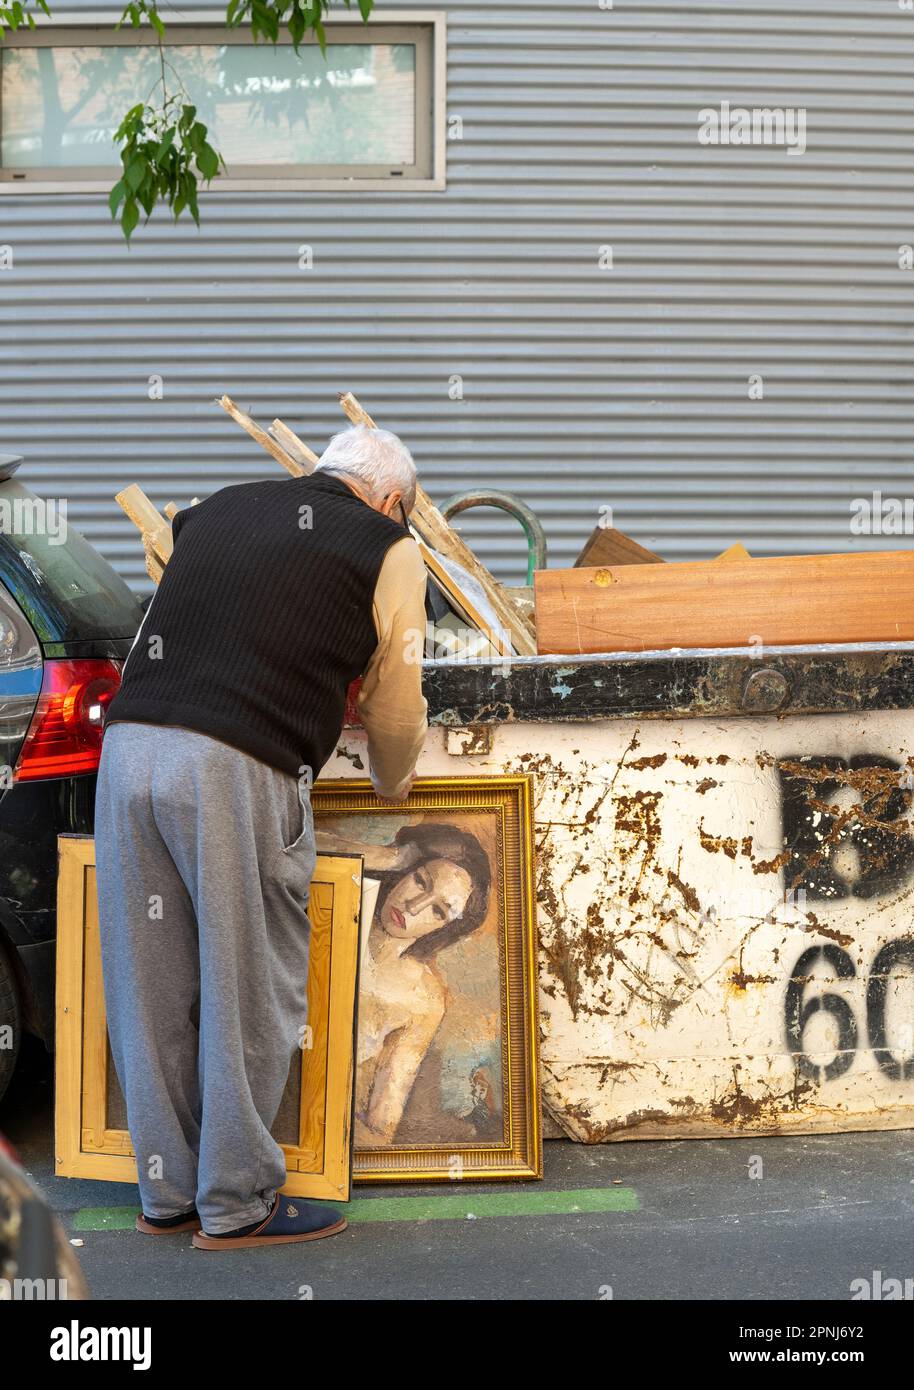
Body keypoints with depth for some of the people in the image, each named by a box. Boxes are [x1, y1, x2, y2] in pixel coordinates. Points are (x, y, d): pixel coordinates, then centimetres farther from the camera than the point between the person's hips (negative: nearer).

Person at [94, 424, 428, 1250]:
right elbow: (395, 708, 16)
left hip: (130, 742, 6)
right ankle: (236, 1205, 13)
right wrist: (394, 785, 36)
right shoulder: (389, 551, 11)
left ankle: (168, 1195, 22)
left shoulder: (219, 509, 25)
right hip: (238, 770, -6)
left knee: (152, 988, 11)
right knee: (250, 991, 6)